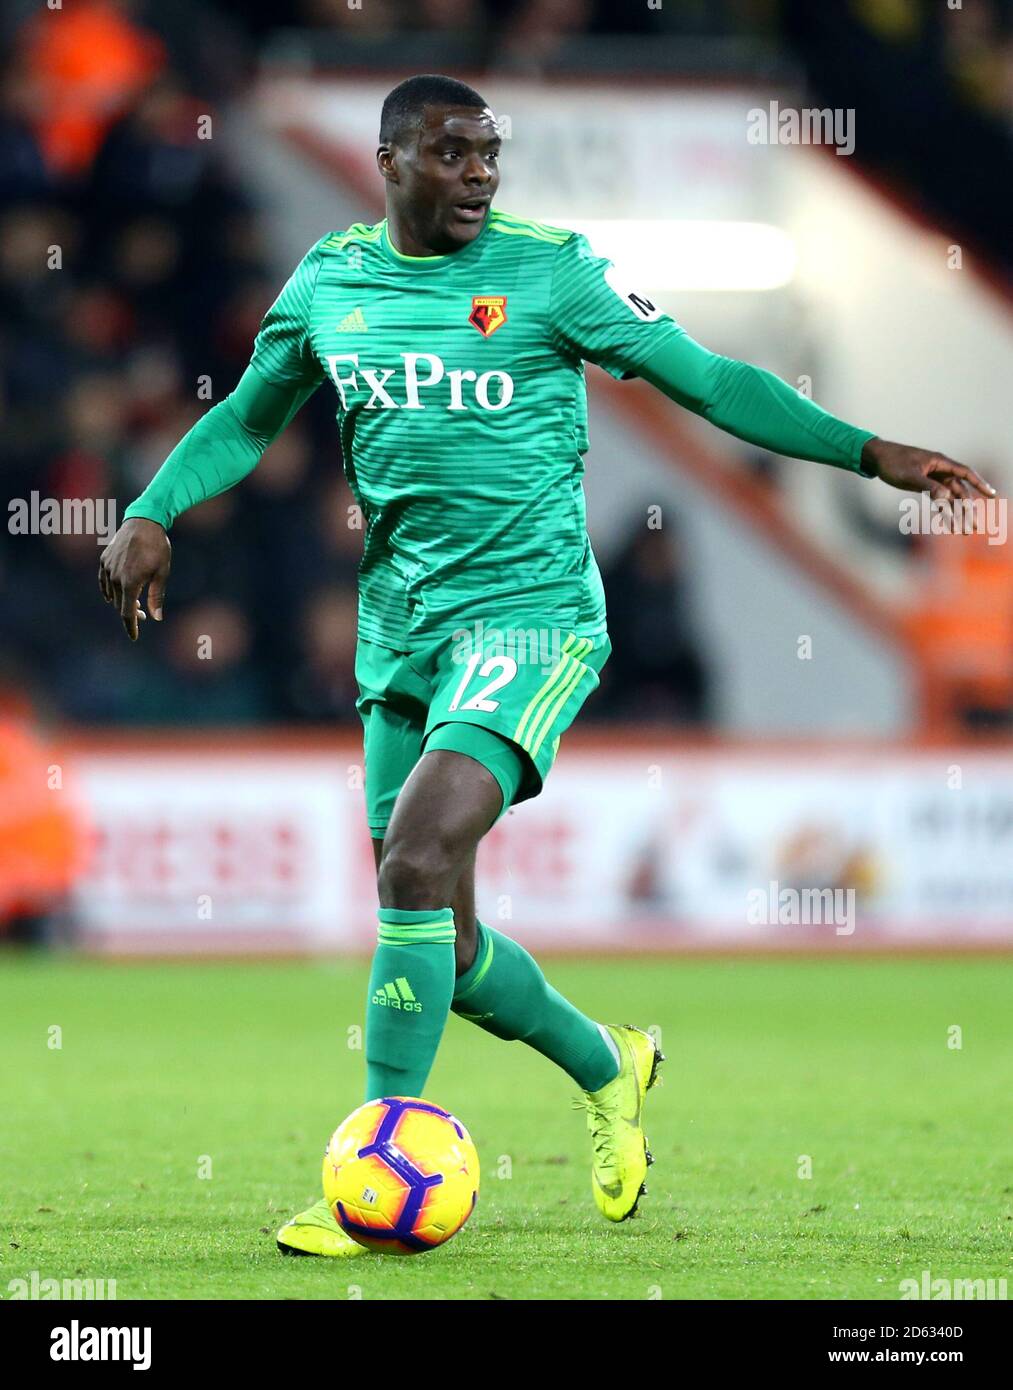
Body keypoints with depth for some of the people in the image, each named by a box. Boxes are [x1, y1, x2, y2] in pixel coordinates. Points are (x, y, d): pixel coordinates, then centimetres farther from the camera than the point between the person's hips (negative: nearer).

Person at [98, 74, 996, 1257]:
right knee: (439, 944, 9)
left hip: (529, 615, -5)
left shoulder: (549, 271, -6)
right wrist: (150, 514, 3)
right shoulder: (329, 281, 6)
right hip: (401, 631, 5)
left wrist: (867, 452, -8)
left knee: (417, 864, -24)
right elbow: (247, 419, 20)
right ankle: (609, 1068, 37)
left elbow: (707, 381, -1)